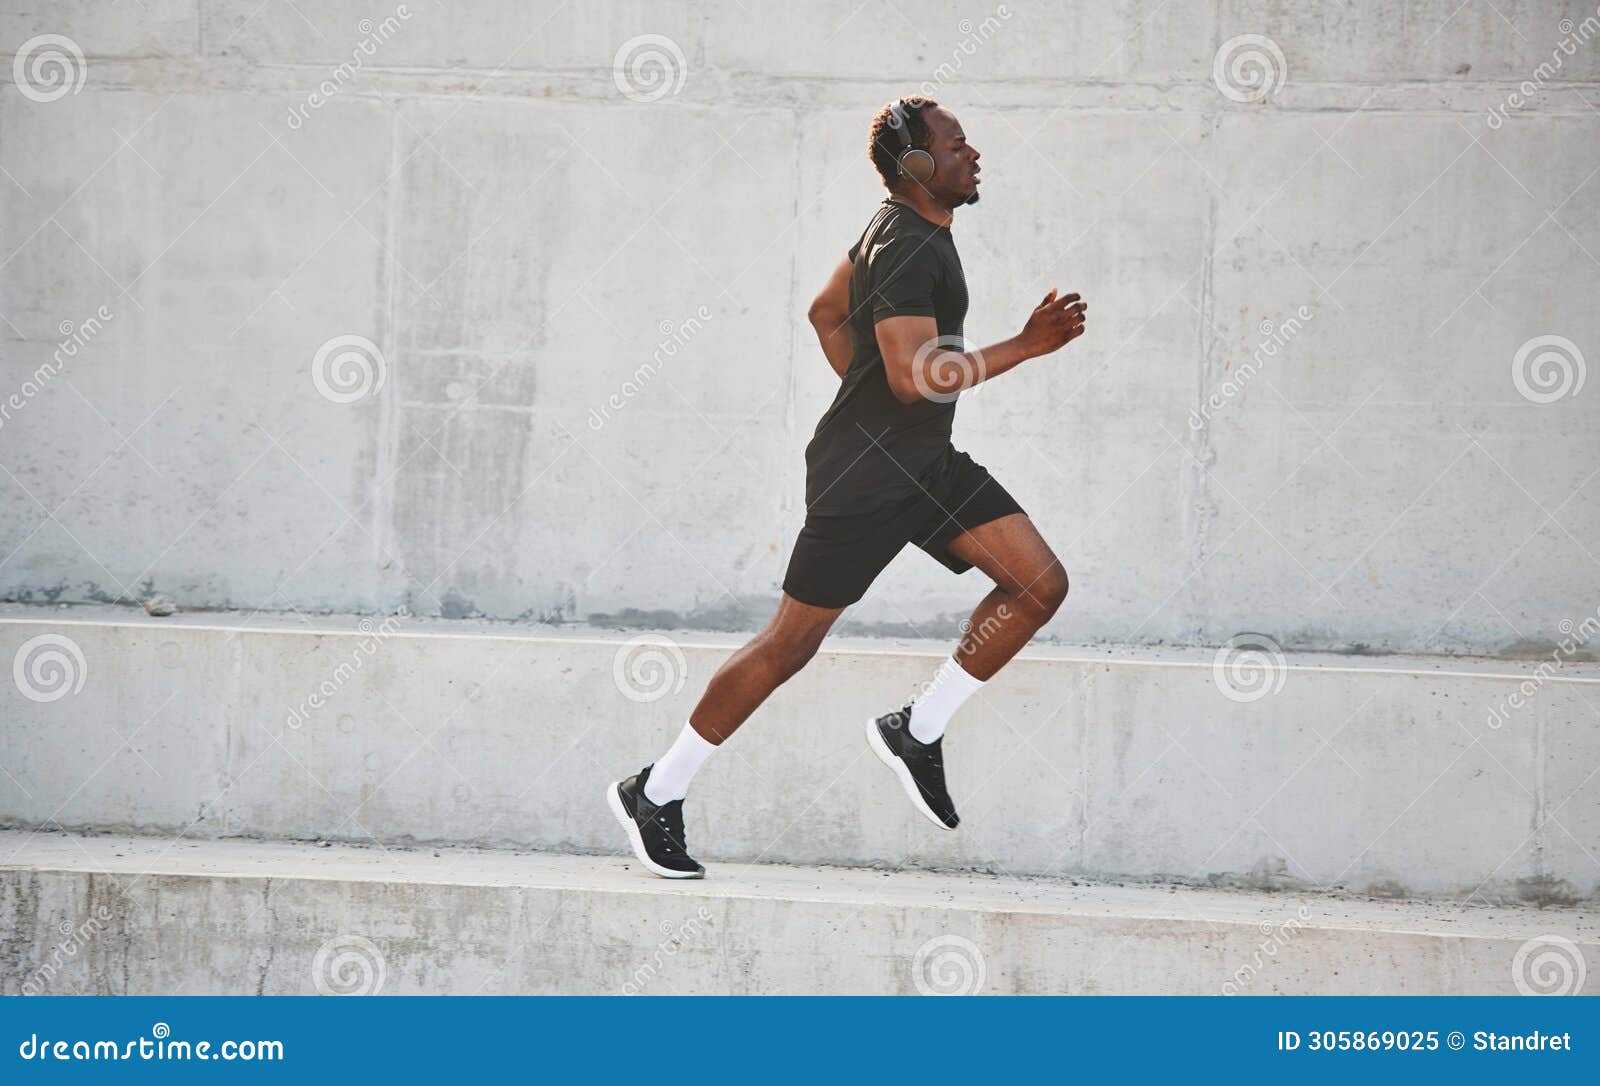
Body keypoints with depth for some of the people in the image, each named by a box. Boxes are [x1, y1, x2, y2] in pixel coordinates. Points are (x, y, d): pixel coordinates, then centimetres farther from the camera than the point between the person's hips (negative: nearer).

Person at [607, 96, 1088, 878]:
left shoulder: (909, 229, 12)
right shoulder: (905, 249, -20)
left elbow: (826, 313, 24)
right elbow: (915, 376, -30)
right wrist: (1024, 347, -26)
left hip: (925, 461, 10)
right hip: (864, 475, -10)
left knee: (1040, 584, -2)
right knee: (791, 644, -2)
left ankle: (918, 731, 8)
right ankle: (656, 793, 10)